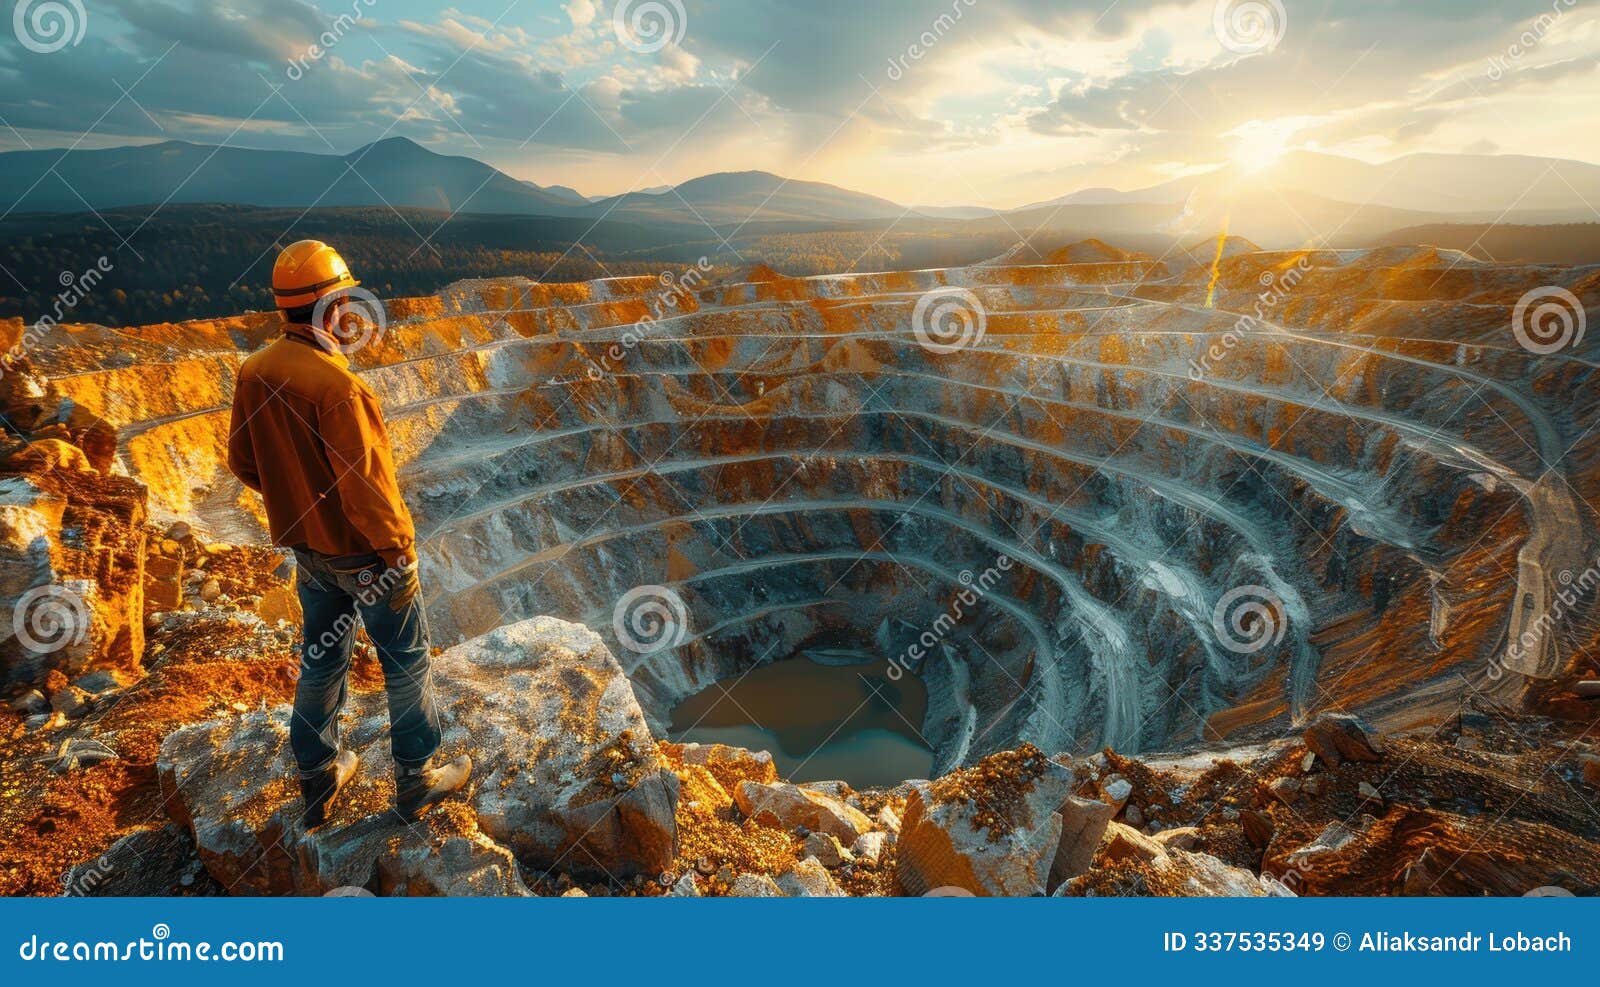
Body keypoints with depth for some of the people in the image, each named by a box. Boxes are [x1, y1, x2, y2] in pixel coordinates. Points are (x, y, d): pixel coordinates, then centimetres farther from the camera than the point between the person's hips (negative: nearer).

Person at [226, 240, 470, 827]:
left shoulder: (254, 373, -3)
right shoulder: (335, 386, -28)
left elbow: (243, 463, 7)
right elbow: (364, 487, -26)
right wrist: (399, 557, -17)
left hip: (305, 546, 8)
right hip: (362, 552, -8)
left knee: (321, 658, 23)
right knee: (407, 662, 11)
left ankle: (318, 780, 39)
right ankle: (416, 783, 26)